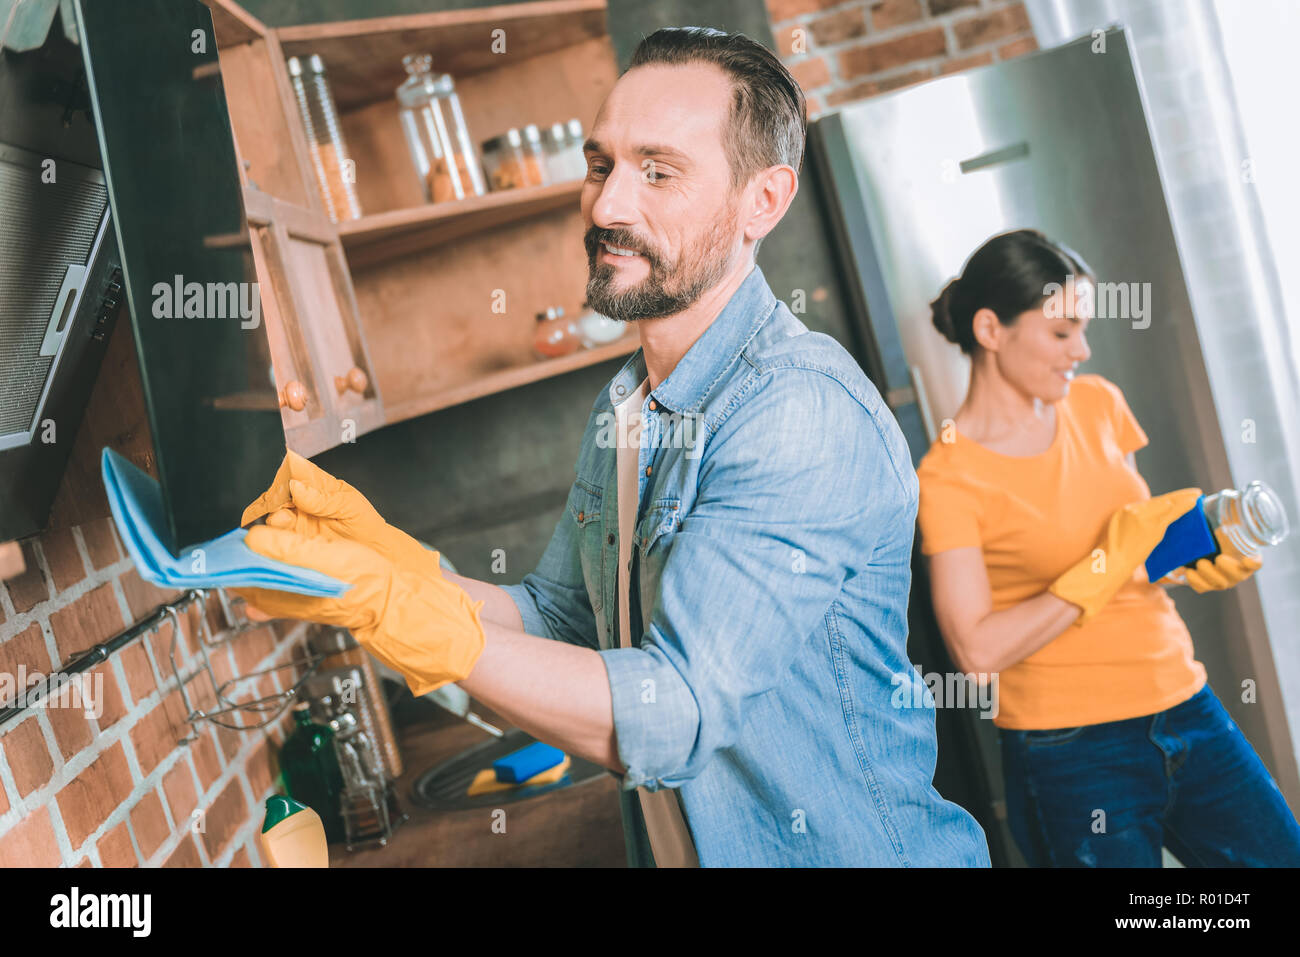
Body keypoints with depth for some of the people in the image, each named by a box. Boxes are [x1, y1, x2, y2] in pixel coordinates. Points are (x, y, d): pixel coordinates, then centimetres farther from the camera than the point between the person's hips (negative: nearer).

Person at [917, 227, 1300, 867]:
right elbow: (978, 651, -20)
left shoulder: (1098, 405, 6)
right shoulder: (950, 476, -13)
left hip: (1185, 712, 6)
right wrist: (1105, 565, -20)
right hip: (1074, 756, -6)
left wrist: (1193, 565, -2)